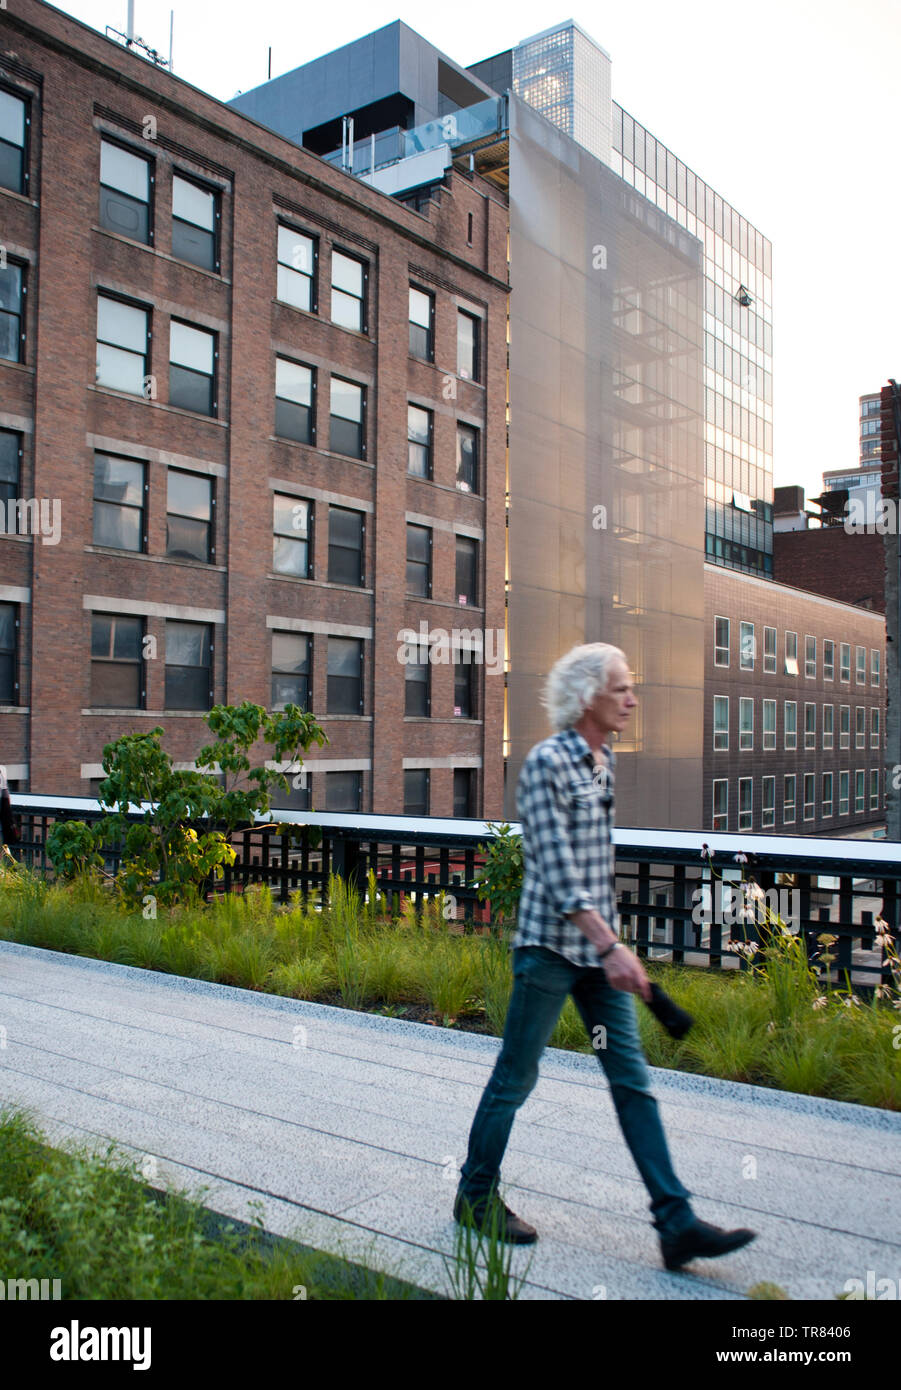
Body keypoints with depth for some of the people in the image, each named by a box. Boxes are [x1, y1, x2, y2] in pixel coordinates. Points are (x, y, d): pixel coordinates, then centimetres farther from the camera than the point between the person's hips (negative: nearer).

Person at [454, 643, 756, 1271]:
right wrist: (612, 947, -25)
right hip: (551, 945, -7)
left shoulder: (605, 759, 9)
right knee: (515, 1077, 7)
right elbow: (558, 871, -21)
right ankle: (476, 1196, 26)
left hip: (599, 944, 8)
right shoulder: (547, 763, -15)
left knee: (632, 1078, 8)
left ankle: (677, 1223, 13)